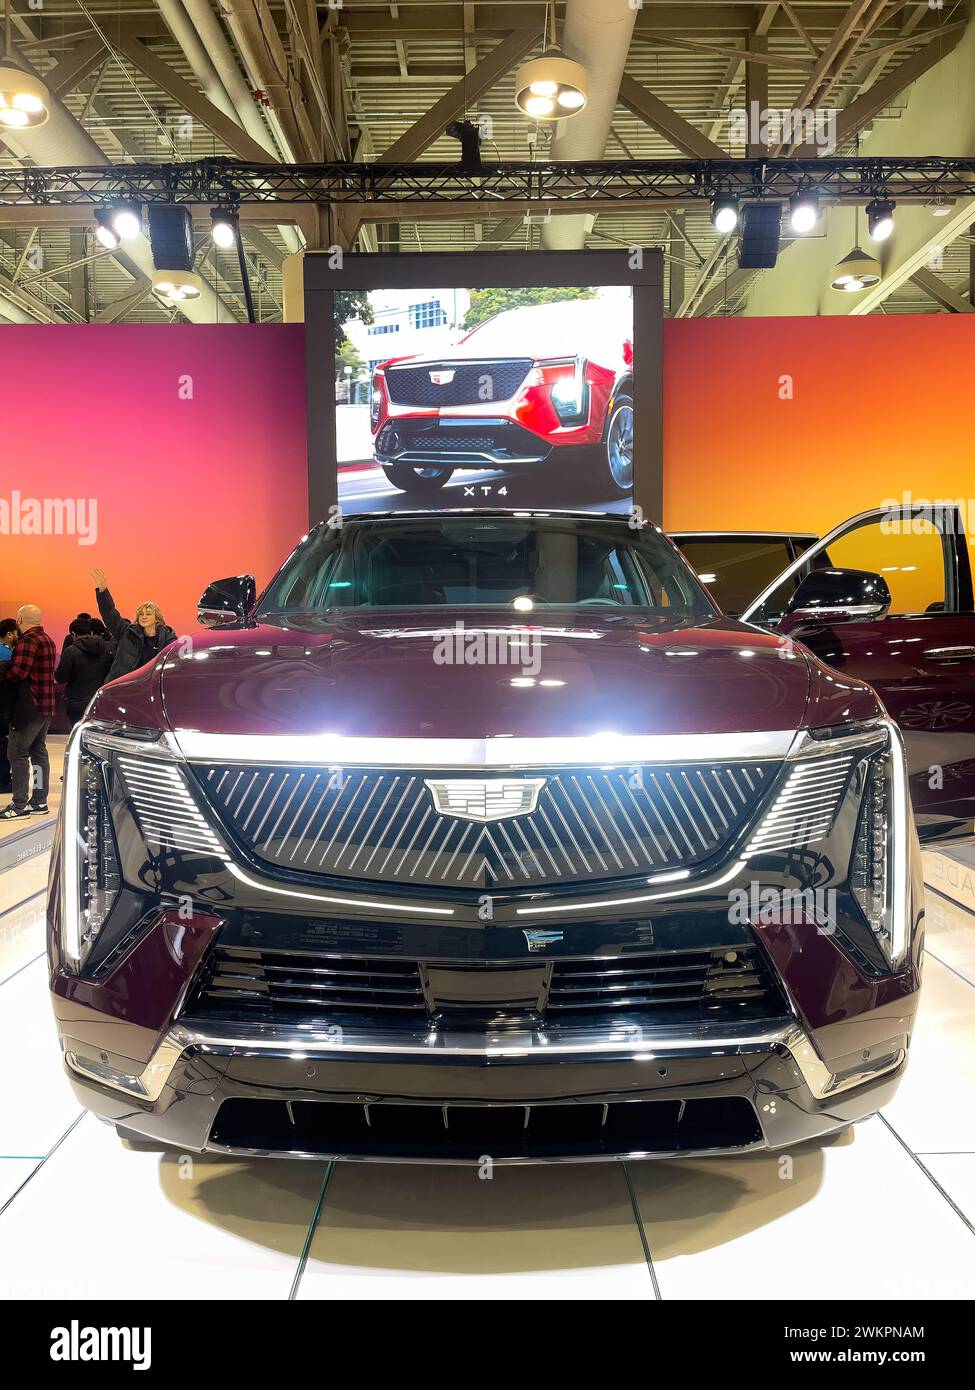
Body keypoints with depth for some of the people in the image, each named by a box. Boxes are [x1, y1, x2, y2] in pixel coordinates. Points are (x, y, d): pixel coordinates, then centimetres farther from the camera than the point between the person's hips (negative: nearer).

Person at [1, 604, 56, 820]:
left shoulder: (28, 640, -13)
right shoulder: (47, 640, 16)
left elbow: (18, 672, -22)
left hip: (29, 706, -9)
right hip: (46, 705, 9)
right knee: (38, 750, 13)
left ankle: (19, 805, -6)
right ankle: (39, 801, 17)